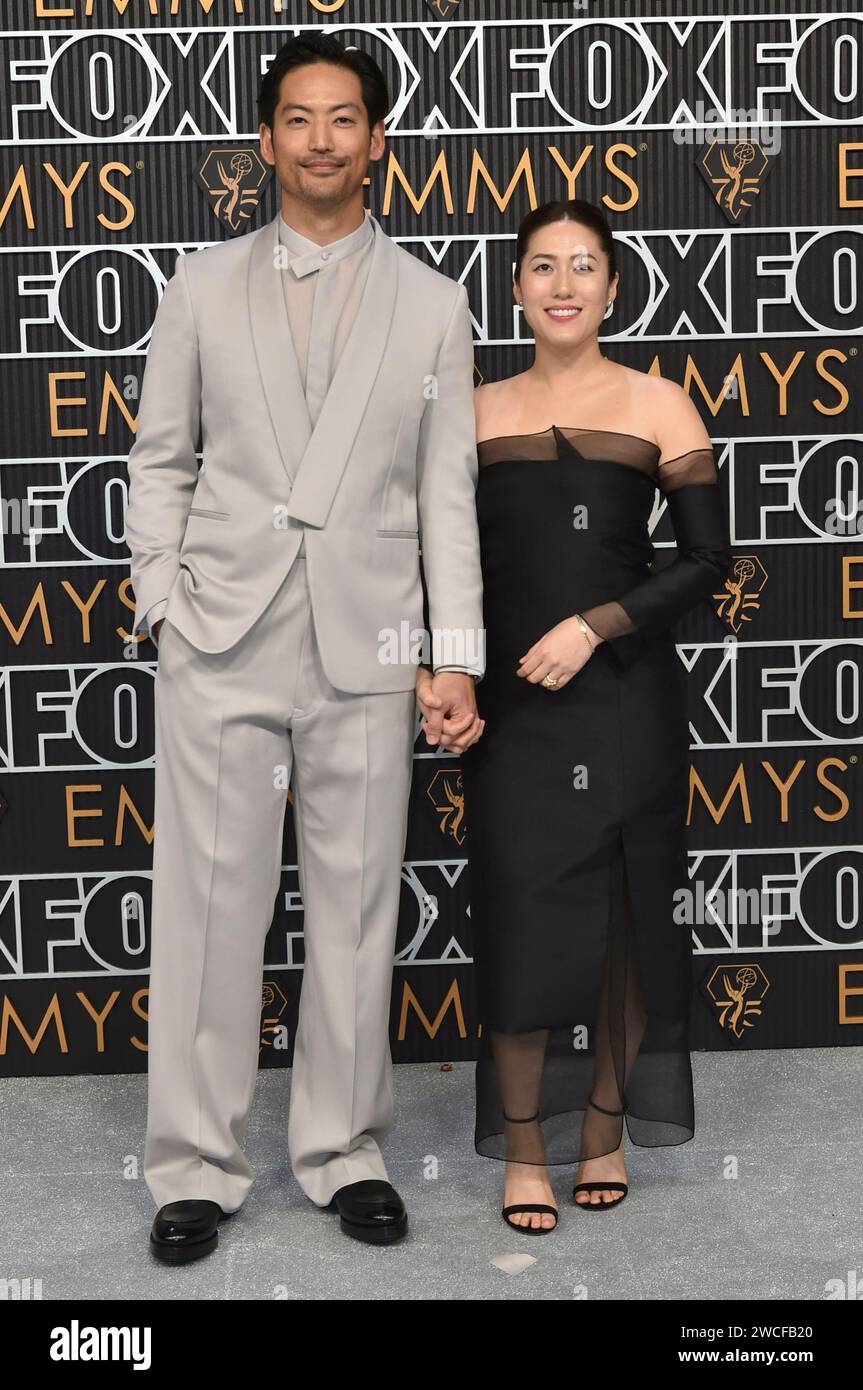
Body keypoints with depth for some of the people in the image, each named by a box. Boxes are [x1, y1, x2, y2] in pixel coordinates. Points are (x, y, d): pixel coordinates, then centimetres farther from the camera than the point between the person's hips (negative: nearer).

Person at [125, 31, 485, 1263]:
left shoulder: (430, 303, 8)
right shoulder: (203, 287, 9)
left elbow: (448, 491, 6)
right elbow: (160, 461, 11)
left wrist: (460, 653, 0)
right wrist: (162, 600, 0)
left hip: (366, 651, 0)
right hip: (222, 644, 0)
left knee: (357, 909, 6)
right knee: (210, 905, 2)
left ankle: (345, 1153, 21)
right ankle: (196, 1167, 15)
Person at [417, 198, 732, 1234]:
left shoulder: (658, 407, 2)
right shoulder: (475, 411, 8)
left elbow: (707, 559, -2)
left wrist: (595, 625, -13)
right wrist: (428, 670, -7)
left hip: (624, 695, -1)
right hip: (510, 702, 1)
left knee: (622, 915, 6)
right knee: (520, 915, 0)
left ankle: (605, 1128, 22)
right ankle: (524, 1147, 13)